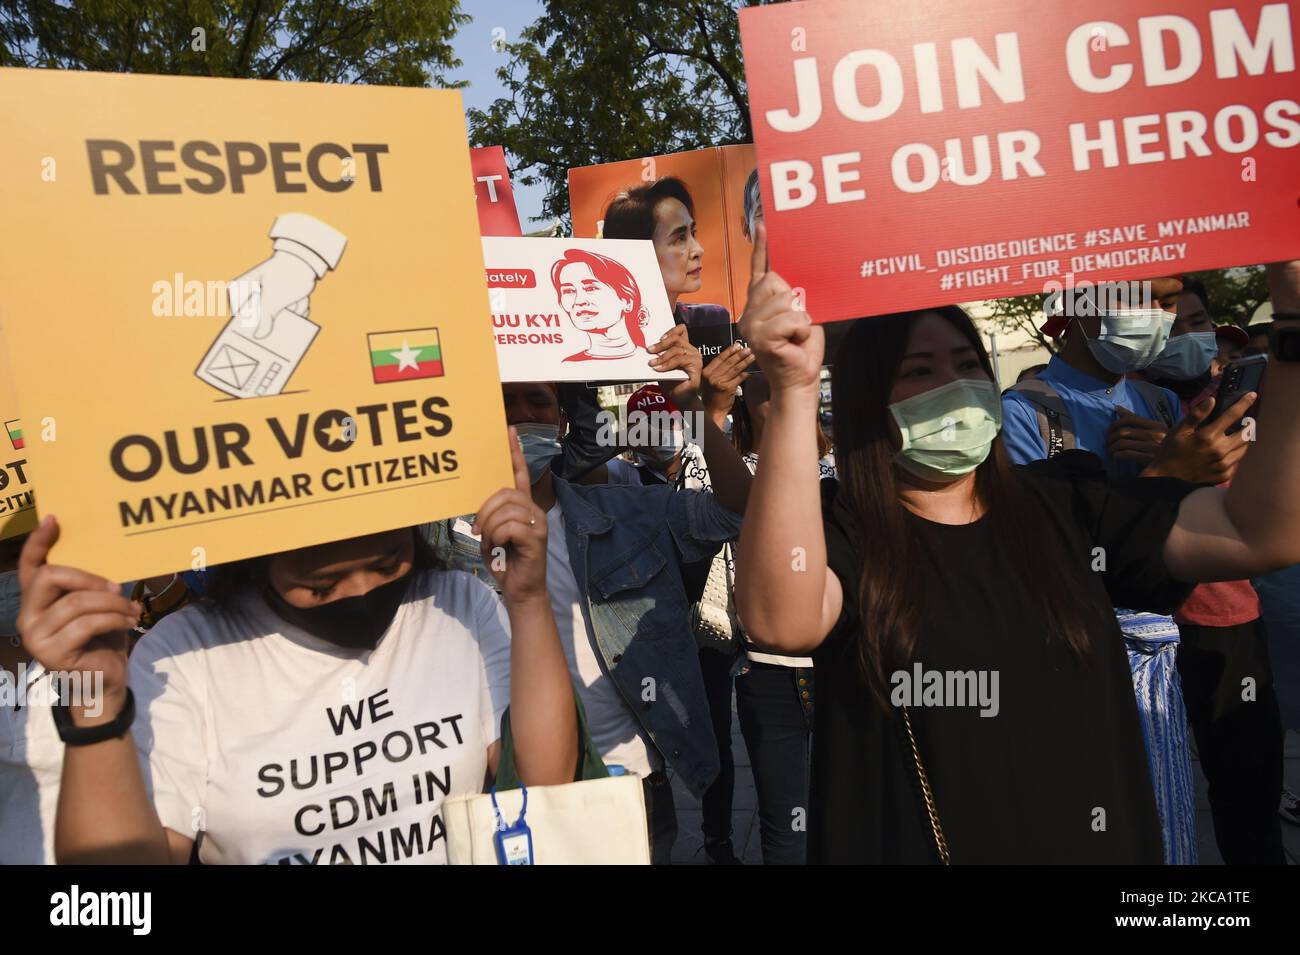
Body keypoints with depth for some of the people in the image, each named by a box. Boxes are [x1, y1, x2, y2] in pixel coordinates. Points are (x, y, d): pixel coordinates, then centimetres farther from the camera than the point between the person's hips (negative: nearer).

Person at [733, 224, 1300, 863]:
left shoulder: (1066, 504, -2)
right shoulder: (840, 530, -15)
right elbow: (782, 621, -37)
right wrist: (793, 391, -47)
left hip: (1095, 845, 4)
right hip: (907, 846, -3)